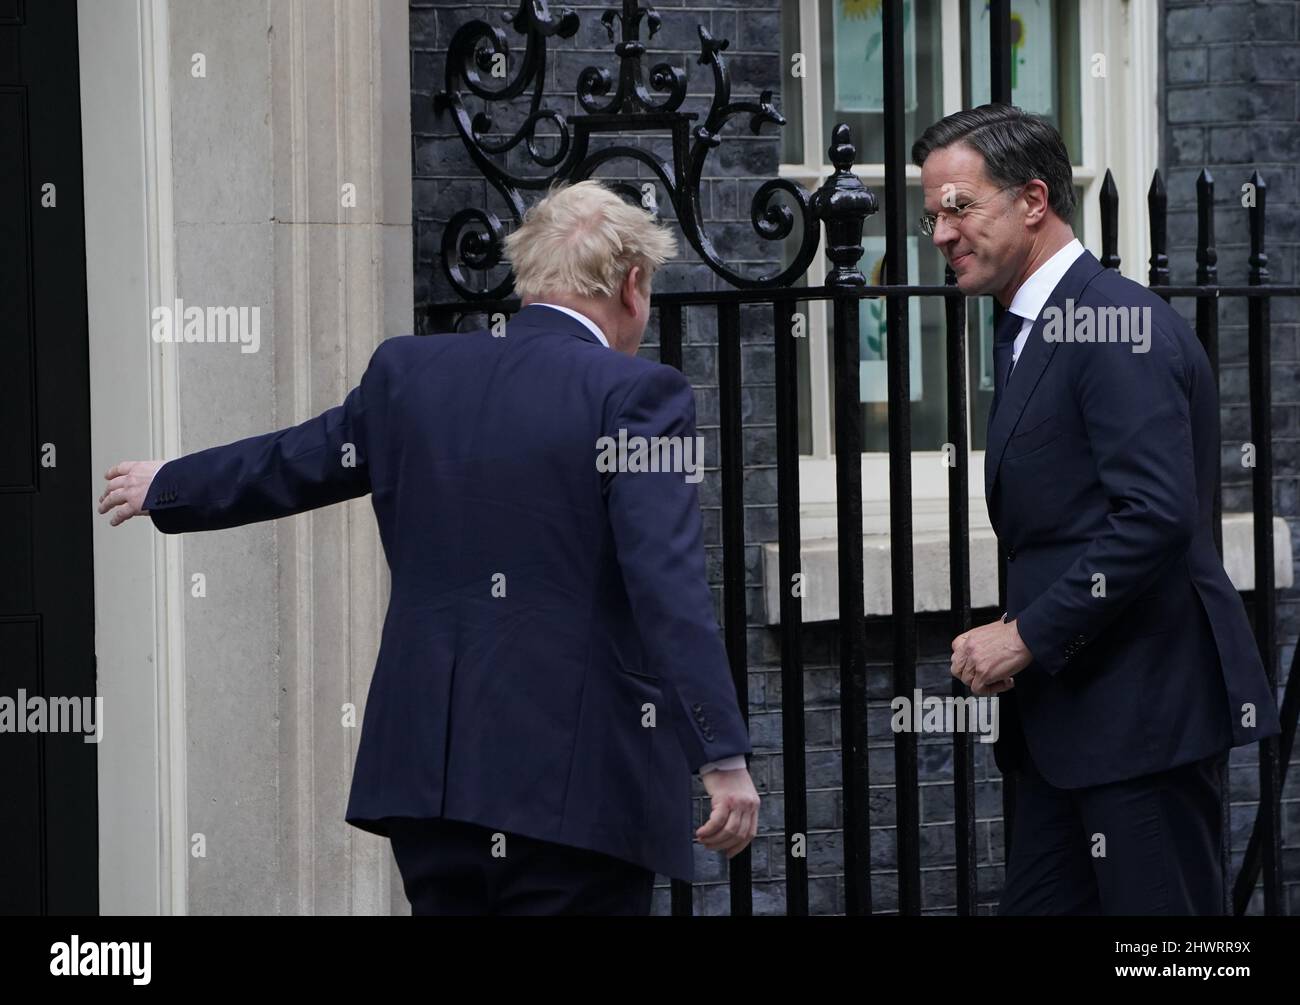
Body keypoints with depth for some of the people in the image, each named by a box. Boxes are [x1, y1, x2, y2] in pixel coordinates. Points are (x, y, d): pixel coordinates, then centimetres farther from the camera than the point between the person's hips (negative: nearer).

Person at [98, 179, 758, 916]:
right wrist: (723, 755, -19)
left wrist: (163, 488, 45)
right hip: (580, 784, -6)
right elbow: (671, 585, -18)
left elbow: (291, 463, 25)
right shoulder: (637, 396, -9)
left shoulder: (410, 374, 9)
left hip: (431, 770, 6)